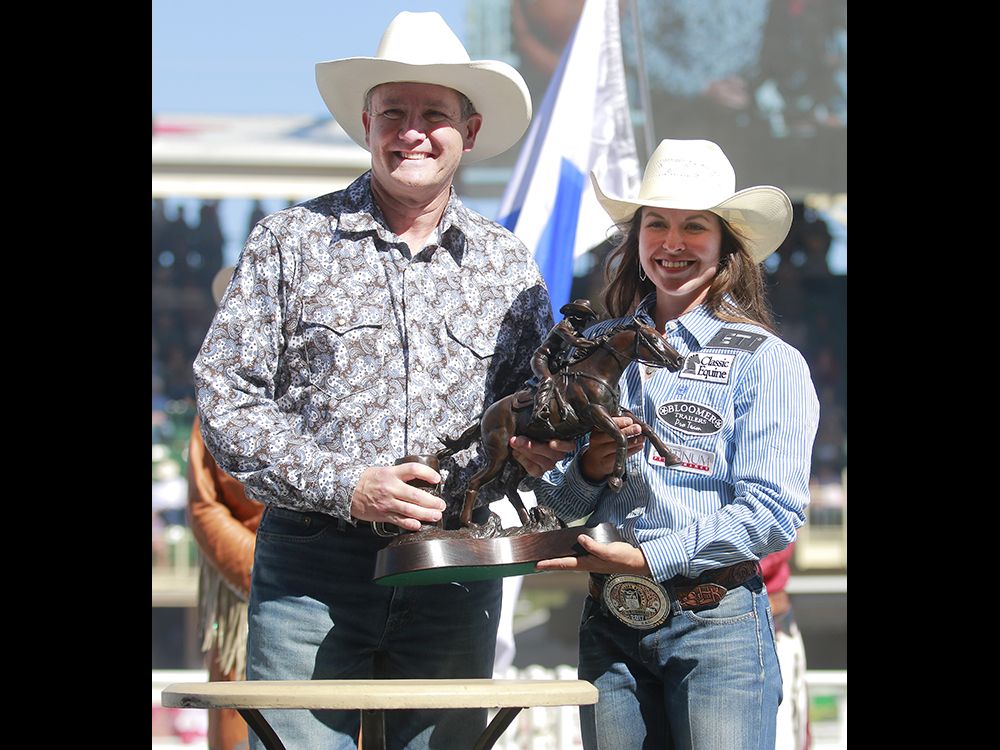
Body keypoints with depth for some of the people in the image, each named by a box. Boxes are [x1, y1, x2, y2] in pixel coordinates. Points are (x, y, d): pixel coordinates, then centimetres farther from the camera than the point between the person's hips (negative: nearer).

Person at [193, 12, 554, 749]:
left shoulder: (508, 265, 11)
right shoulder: (292, 240, 2)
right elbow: (225, 398, -3)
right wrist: (343, 486, -14)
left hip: (457, 572, 3)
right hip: (311, 570, -2)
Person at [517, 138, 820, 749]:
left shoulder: (768, 361, -2)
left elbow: (772, 512, -12)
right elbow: (555, 500, 13)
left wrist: (648, 557, -17)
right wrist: (589, 469, -9)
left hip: (717, 624, -4)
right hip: (609, 626, 4)